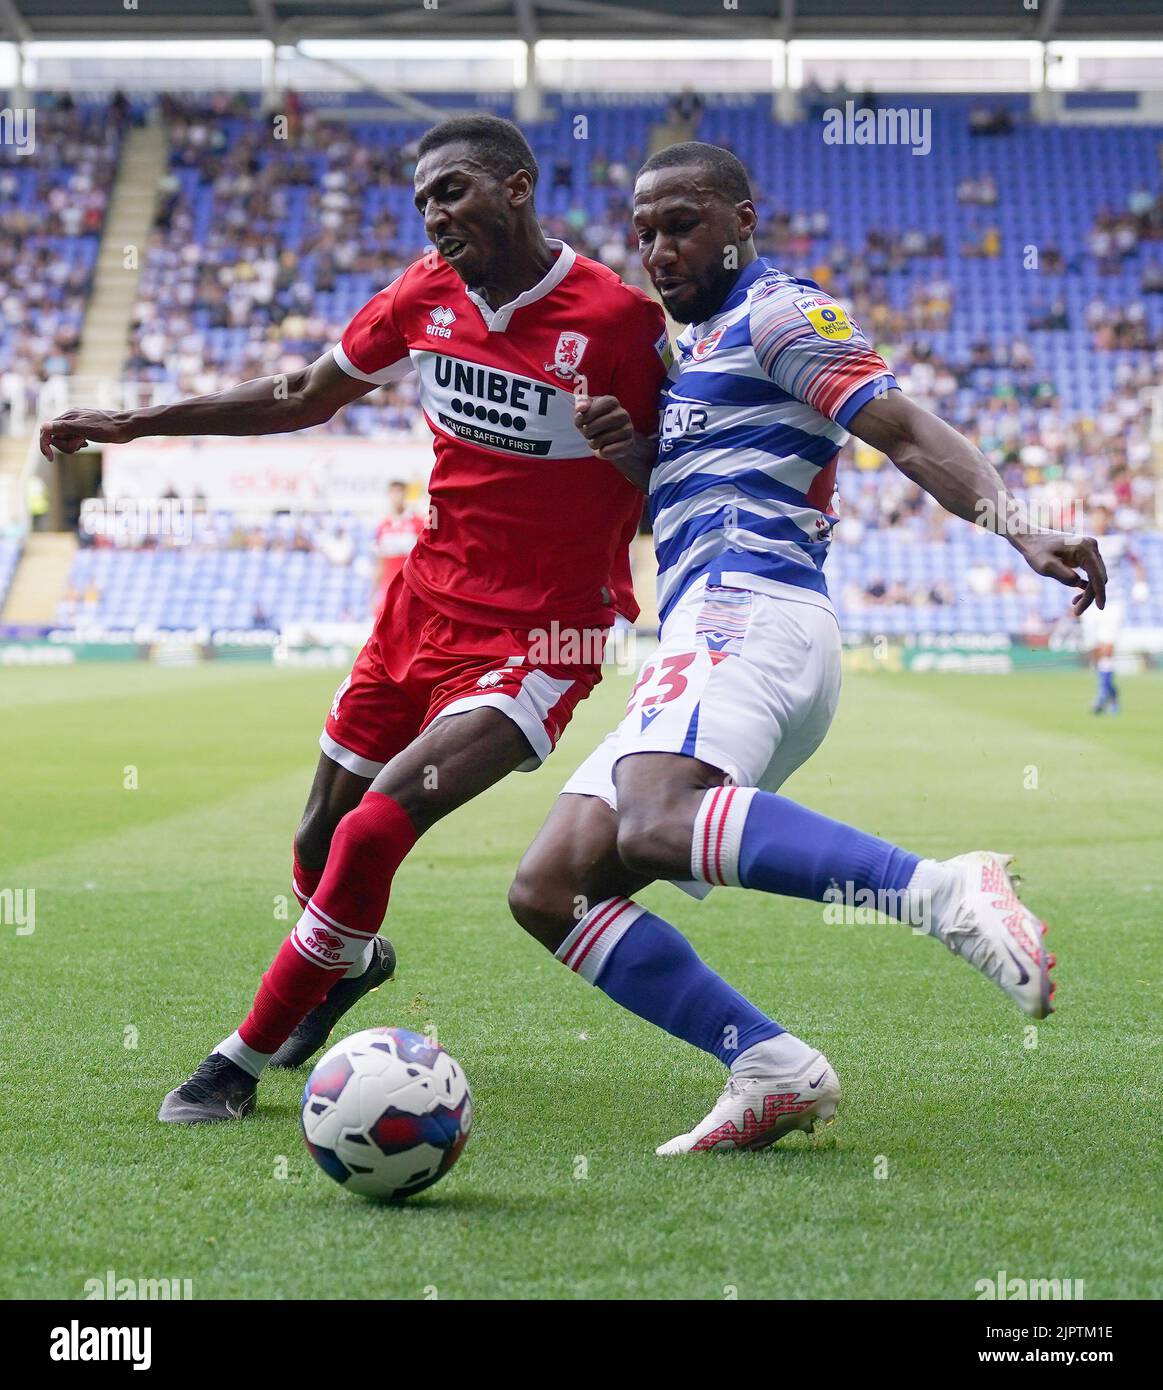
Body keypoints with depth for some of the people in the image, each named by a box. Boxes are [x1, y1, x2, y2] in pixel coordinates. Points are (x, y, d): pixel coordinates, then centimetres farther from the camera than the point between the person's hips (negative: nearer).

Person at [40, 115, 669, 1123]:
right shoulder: (426, 295, 1)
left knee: (377, 828, -21)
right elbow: (301, 399, 16)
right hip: (425, 605, 6)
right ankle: (352, 960, 51)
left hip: (539, 642, -6)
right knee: (319, 842, 15)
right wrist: (133, 425, 15)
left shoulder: (619, 319, -16)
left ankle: (245, 1059, -5)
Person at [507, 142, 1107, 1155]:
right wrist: (636, 454, 11)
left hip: (746, 613, -10)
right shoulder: (698, 347, 31)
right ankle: (773, 1071, -8)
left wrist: (1020, 529, -25)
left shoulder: (776, 312, 4)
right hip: (708, 632, 10)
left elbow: (904, 432, -8)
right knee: (549, 890, -1)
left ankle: (949, 892, -44)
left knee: (652, 822, -38)